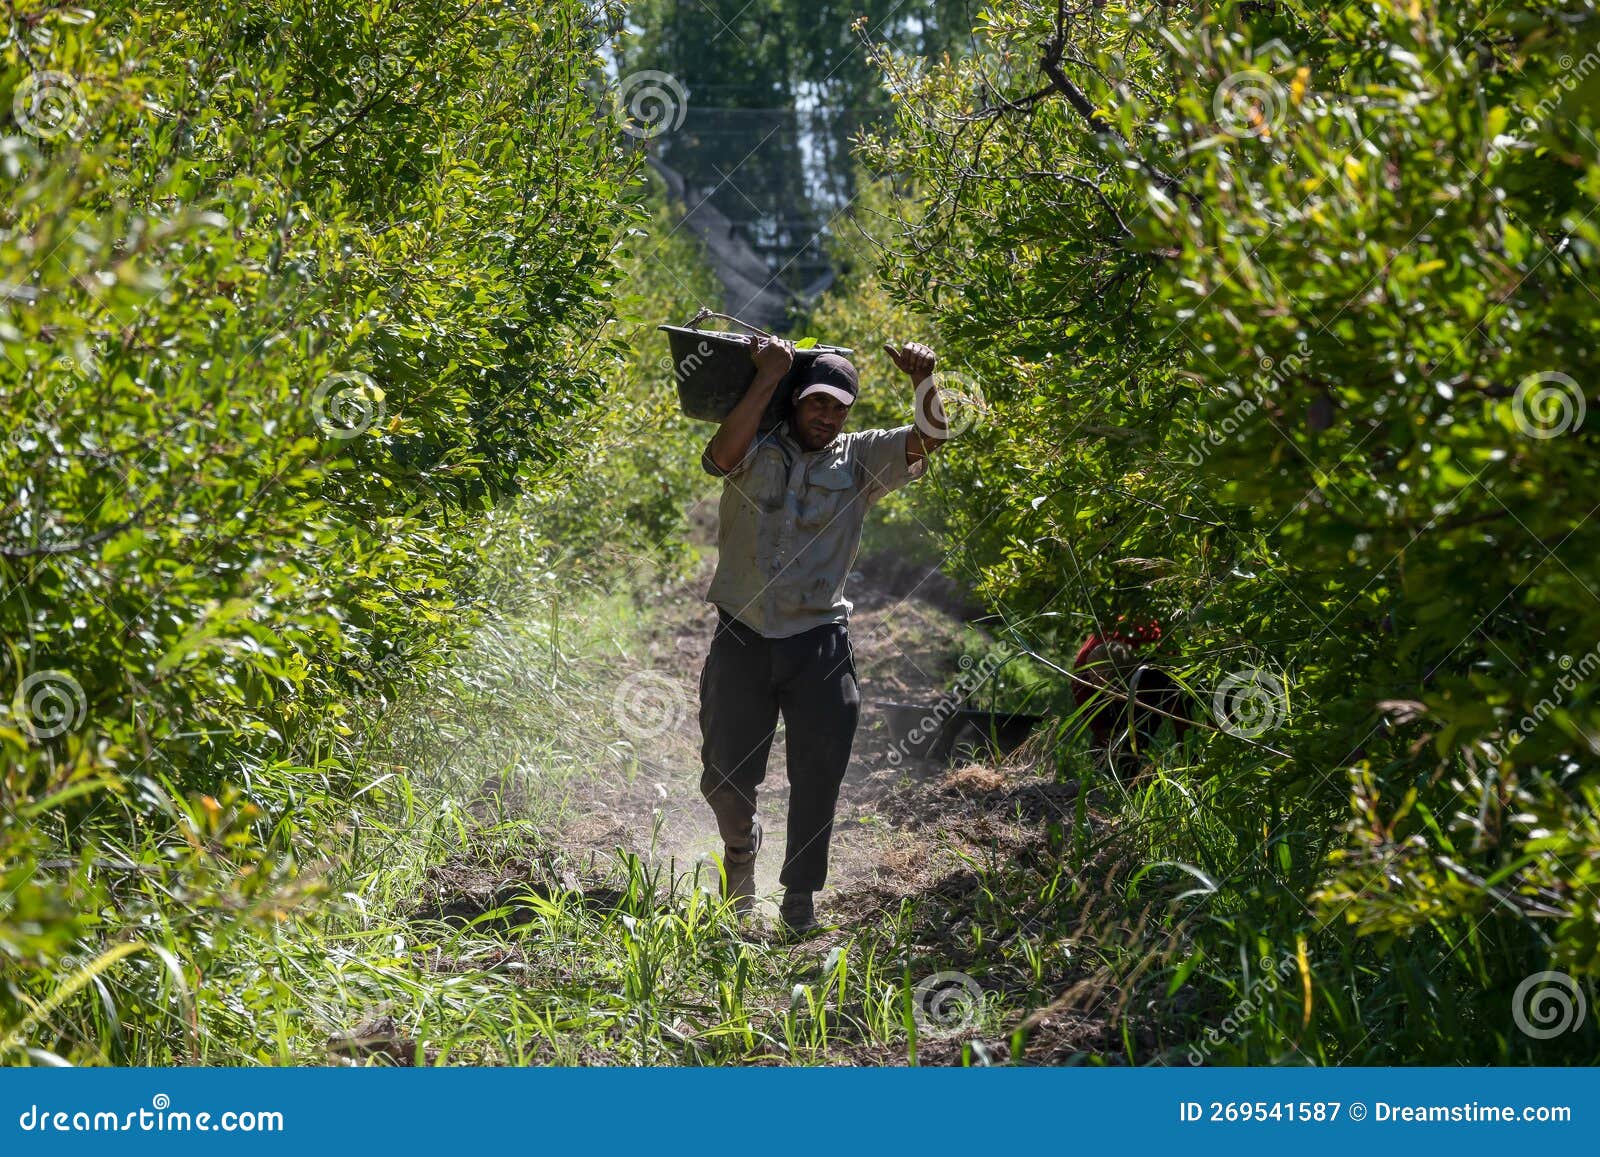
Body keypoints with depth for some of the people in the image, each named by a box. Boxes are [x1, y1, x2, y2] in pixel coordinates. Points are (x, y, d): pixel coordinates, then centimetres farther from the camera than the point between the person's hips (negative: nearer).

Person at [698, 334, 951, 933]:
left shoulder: (859, 458, 8)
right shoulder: (757, 448, 2)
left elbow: (930, 438, -2)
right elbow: (722, 455, -21)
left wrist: (923, 380, -20)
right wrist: (768, 377, -20)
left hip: (817, 641, 1)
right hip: (743, 636, -1)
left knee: (819, 775, -1)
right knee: (726, 775, 9)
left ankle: (800, 897, 12)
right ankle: (741, 850, 40)